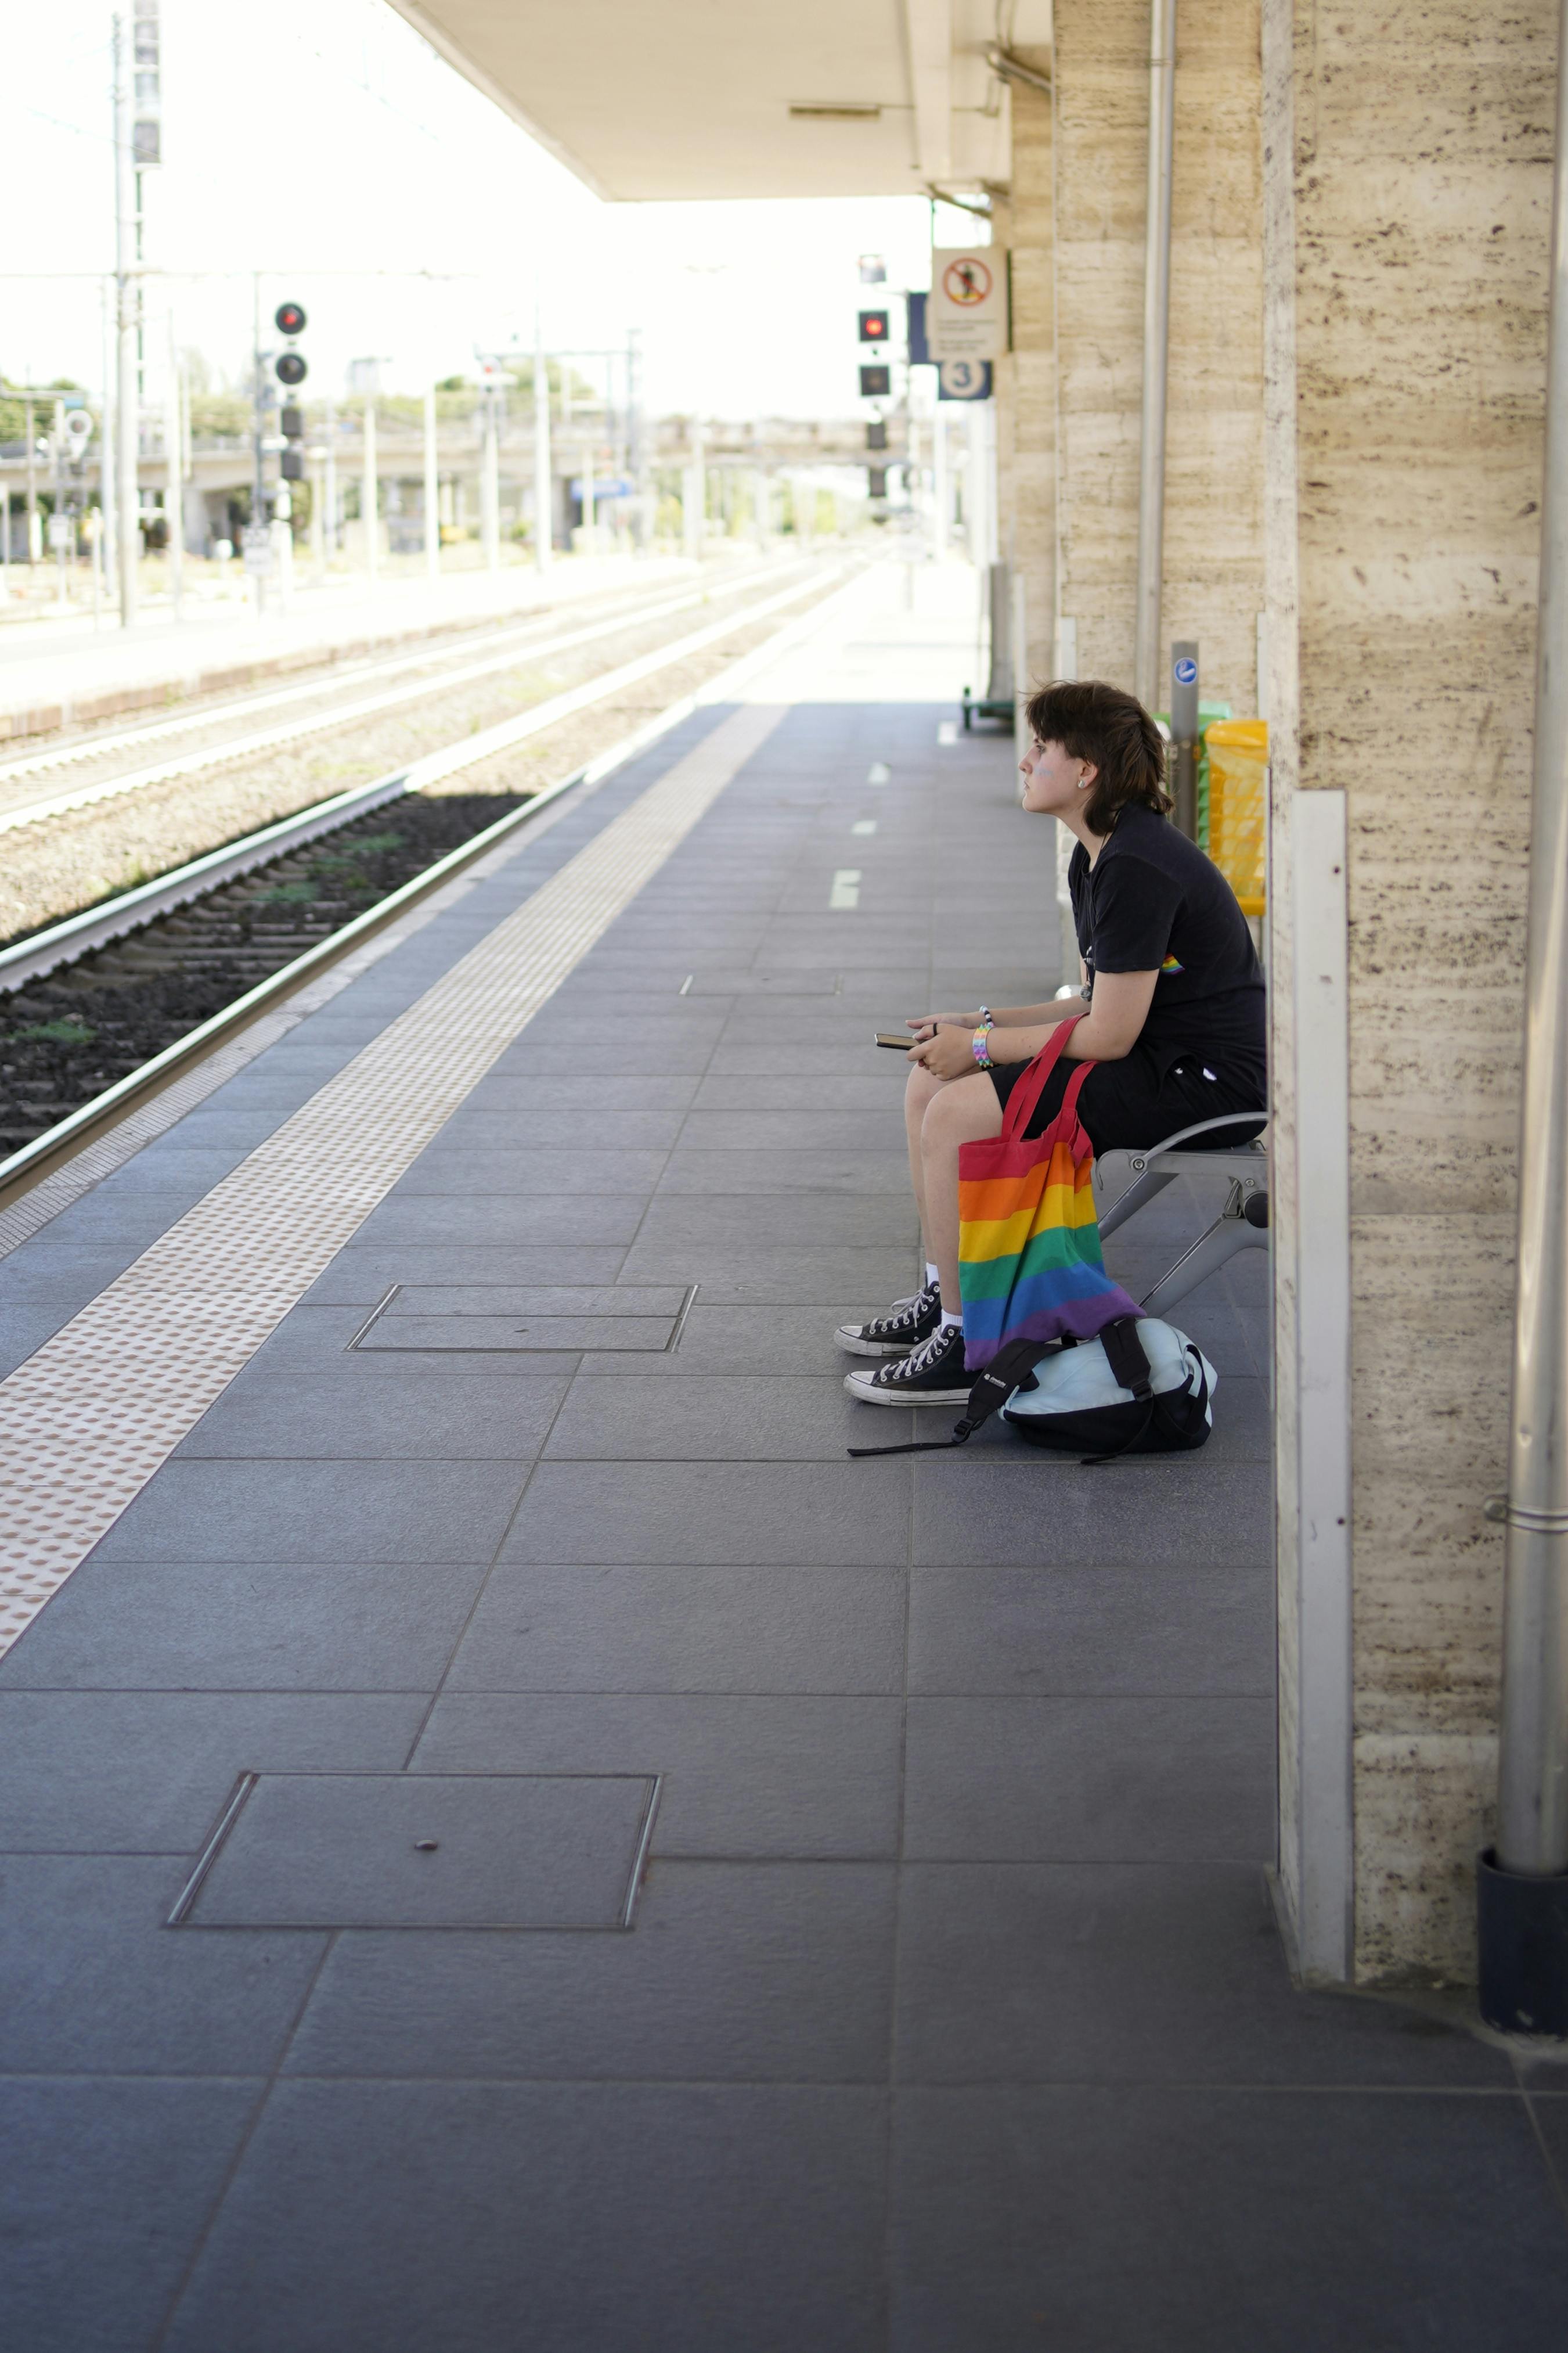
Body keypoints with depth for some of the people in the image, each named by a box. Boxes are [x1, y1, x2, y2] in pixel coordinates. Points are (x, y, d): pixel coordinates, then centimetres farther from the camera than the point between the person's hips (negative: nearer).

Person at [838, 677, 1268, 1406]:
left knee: (956, 1114, -20)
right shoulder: (1094, 859, 10)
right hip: (1157, 1057, 11)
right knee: (928, 1083, 10)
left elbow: (1109, 1033, -22)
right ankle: (940, 1296, 19)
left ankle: (963, 1346, -11)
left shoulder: (1138, 869, -22)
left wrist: (980, 1047, -12)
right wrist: (978, 1023, 8)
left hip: (1205, 1081, -11)